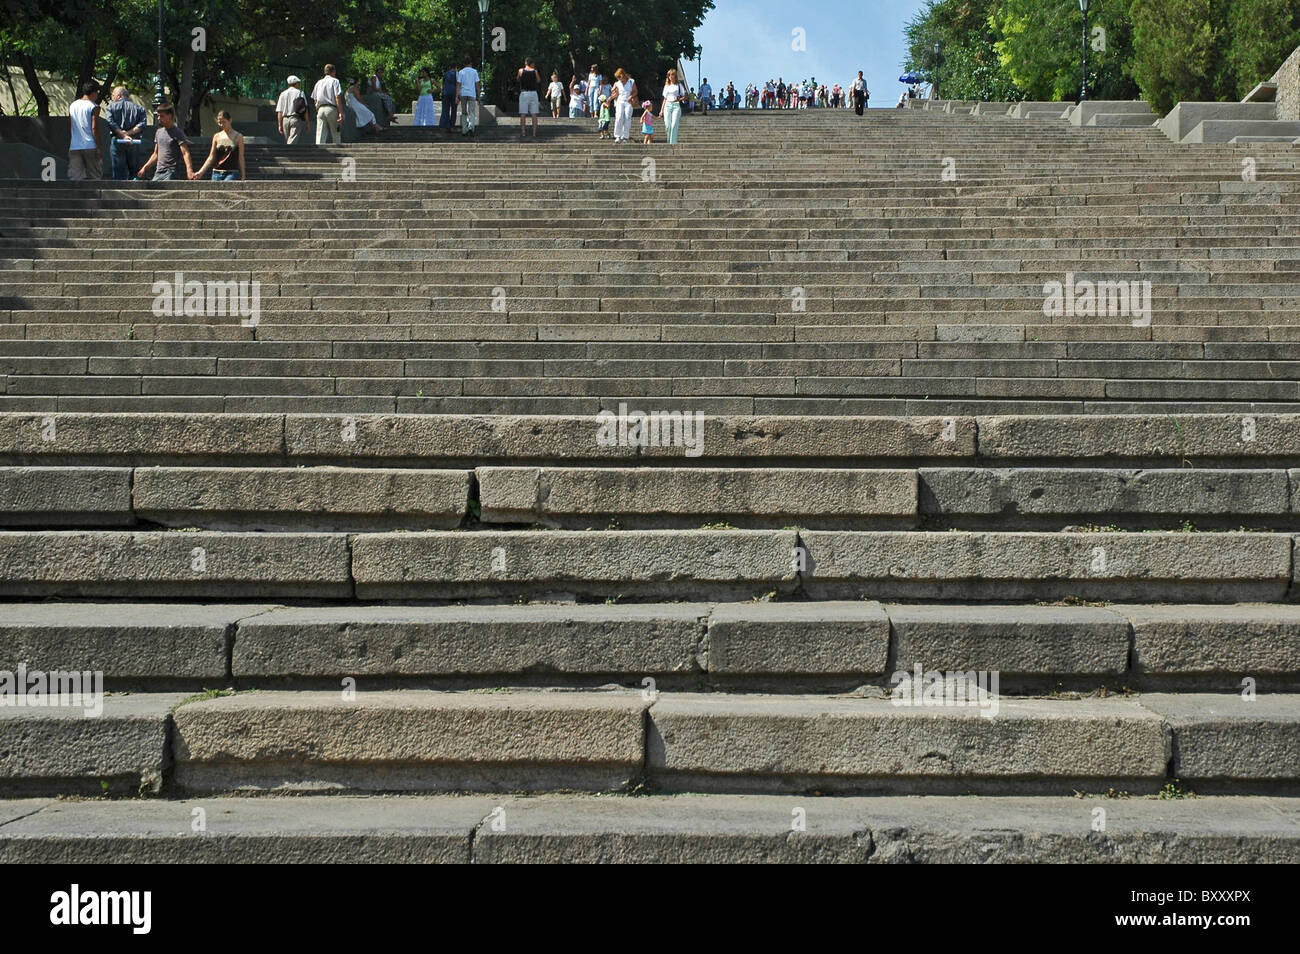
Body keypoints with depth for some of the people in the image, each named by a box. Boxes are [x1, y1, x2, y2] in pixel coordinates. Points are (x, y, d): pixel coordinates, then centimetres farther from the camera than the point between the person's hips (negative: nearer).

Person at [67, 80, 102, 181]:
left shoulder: (72, 106, 13)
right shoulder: (93, 107, -5)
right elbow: (94, 129, -12)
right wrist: (99, 147, -10)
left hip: (74, 147, 5)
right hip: (90, 146, -5)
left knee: (74, 177, 0)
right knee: (95, 176, 5)